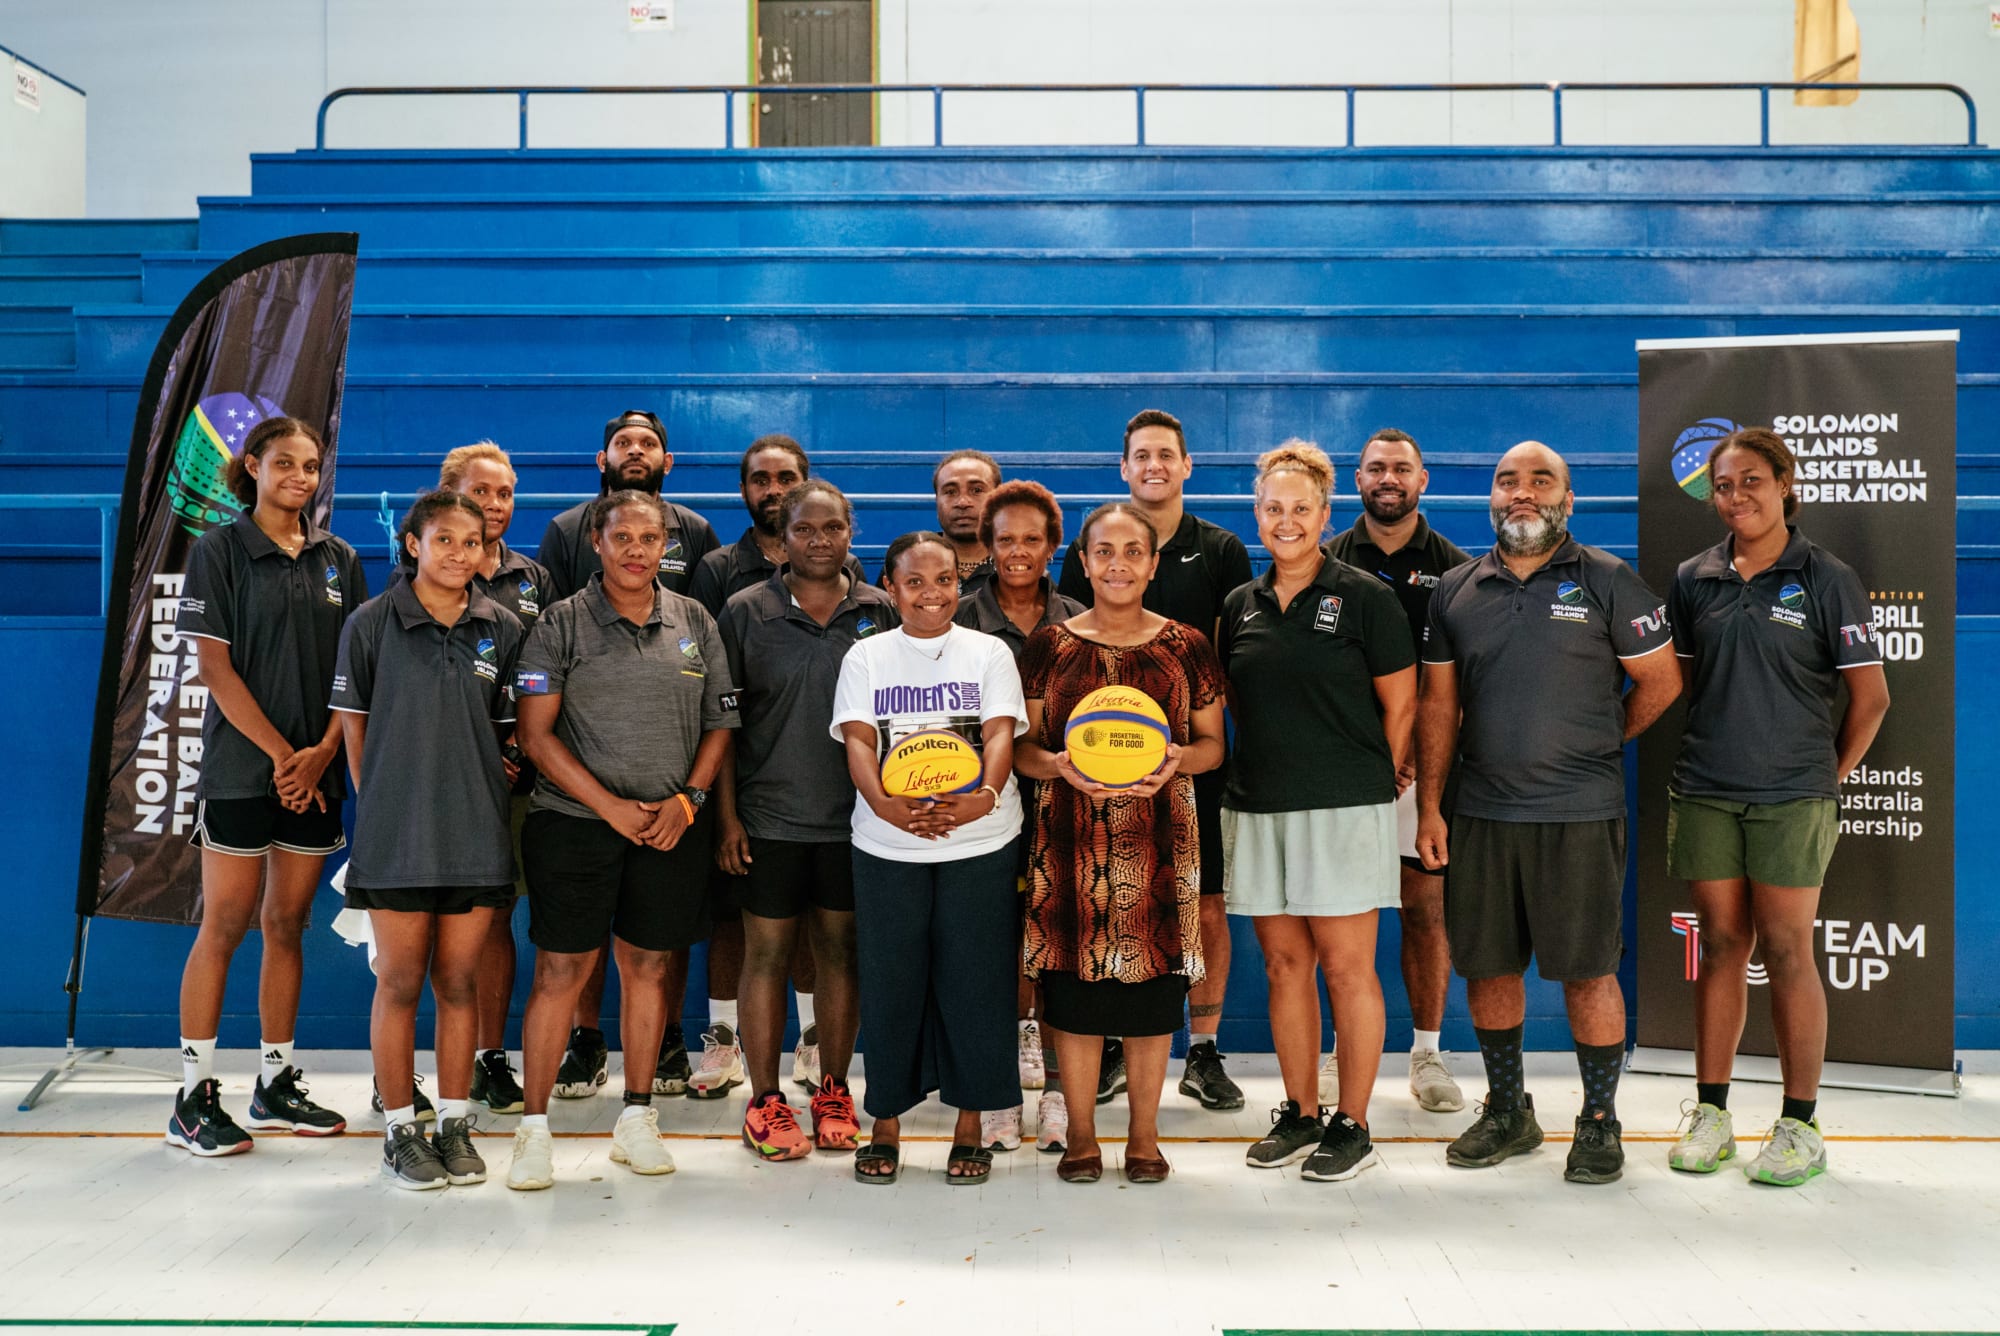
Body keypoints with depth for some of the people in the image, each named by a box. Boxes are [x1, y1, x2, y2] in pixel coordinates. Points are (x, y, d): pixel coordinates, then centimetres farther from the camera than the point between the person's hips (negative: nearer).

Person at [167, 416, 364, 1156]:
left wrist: (322, 751, -7)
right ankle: (194, 1098, 4)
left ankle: (277, 1084, 18)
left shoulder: (338, 560, 10)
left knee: (287, 925, 9)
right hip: (241, 767, -4)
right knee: (225, 925, -3)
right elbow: (215, 665, -8)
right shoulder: (219, 550, -2)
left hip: (316, 771, 4)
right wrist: (280, 753, -13)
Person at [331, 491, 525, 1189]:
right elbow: (353, 725, 6)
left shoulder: (502, 629, 5)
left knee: (459, 981, 7)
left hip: (476, 834, 2)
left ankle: (454, 1126, 18)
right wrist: (381, 803, 5)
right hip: (395, 833, -2)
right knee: (400, 982, 3)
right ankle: (400, 1131, 15)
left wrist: (482, 787, 8)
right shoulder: (372, 623, 0)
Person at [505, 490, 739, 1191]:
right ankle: (533, 1127, 8)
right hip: (574, 823, -3)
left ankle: (636, 1118, 21)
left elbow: (719, 723, 12)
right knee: (561, 969, -2)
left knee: (648, 967, 9)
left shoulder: (695, 622, 9)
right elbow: (536, 734, -5)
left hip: (671, 828, 3)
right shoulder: (562, 623, -1)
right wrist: (612, 806, -11)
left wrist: (686, 800, -4)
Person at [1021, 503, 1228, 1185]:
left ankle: (1144, 1135, 19)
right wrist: (1058, 764, -14)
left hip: (1158, 840, 0)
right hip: (1071, 839, 0)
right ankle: (1081, 1133, 19)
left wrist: (1180, 758, -12)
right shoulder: (1048, 645, 5)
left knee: (1152, 987, 3)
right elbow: (1021, 745, 7)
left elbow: (1213, 742, 10)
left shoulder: (1186, 647, 6)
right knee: (1075, 982, 2)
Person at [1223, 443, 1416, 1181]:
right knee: (1284, 963, 9)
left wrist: (1375, 781, 4)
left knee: (1346, 967, -1)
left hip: (1343, 810, -5)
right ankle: (1299, 1113, 21)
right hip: (1259, 808, 5)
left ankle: (1352, 1124, 9)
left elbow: (1400, 704, 0)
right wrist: (1275, 762, 12)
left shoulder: (1363, 597, -2)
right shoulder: (1241, 606, 12)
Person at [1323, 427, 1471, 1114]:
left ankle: (1428, 1052, 14)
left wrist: (1421, 750, -9)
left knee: (1427, 906, 2)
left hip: (1426, 760, 0)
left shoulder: (1455, 569, 7)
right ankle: (1347, 1049, 15)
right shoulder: (1327, 562, 7)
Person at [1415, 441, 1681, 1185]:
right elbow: (1437, 704, 10)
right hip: (1480, 812, 4)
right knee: (1486, 964, 10)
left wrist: (1599, 741, 10)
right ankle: (1507, 1111, 26)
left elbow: (1660, 682, 4)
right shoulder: (1457, 591, 9)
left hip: (1579, 815, -3)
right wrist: (1429, 807, 5)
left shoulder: (1607, 582, -1)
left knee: (1587, 970, 1)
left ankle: (1600, 1121, 16)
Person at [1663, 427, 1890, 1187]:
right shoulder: (1695, 580, 8)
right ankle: (1710, 1115, 17)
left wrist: (1829, 775, 3)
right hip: (1706, 794, 3)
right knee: (1721, 948, 9)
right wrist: (1706, 751, 11)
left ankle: (1800, 1126, 10)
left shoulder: (1827, 580, -2)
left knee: (1787, 953, -1)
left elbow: (1870, 697, 0)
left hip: (1792, 797, -3)